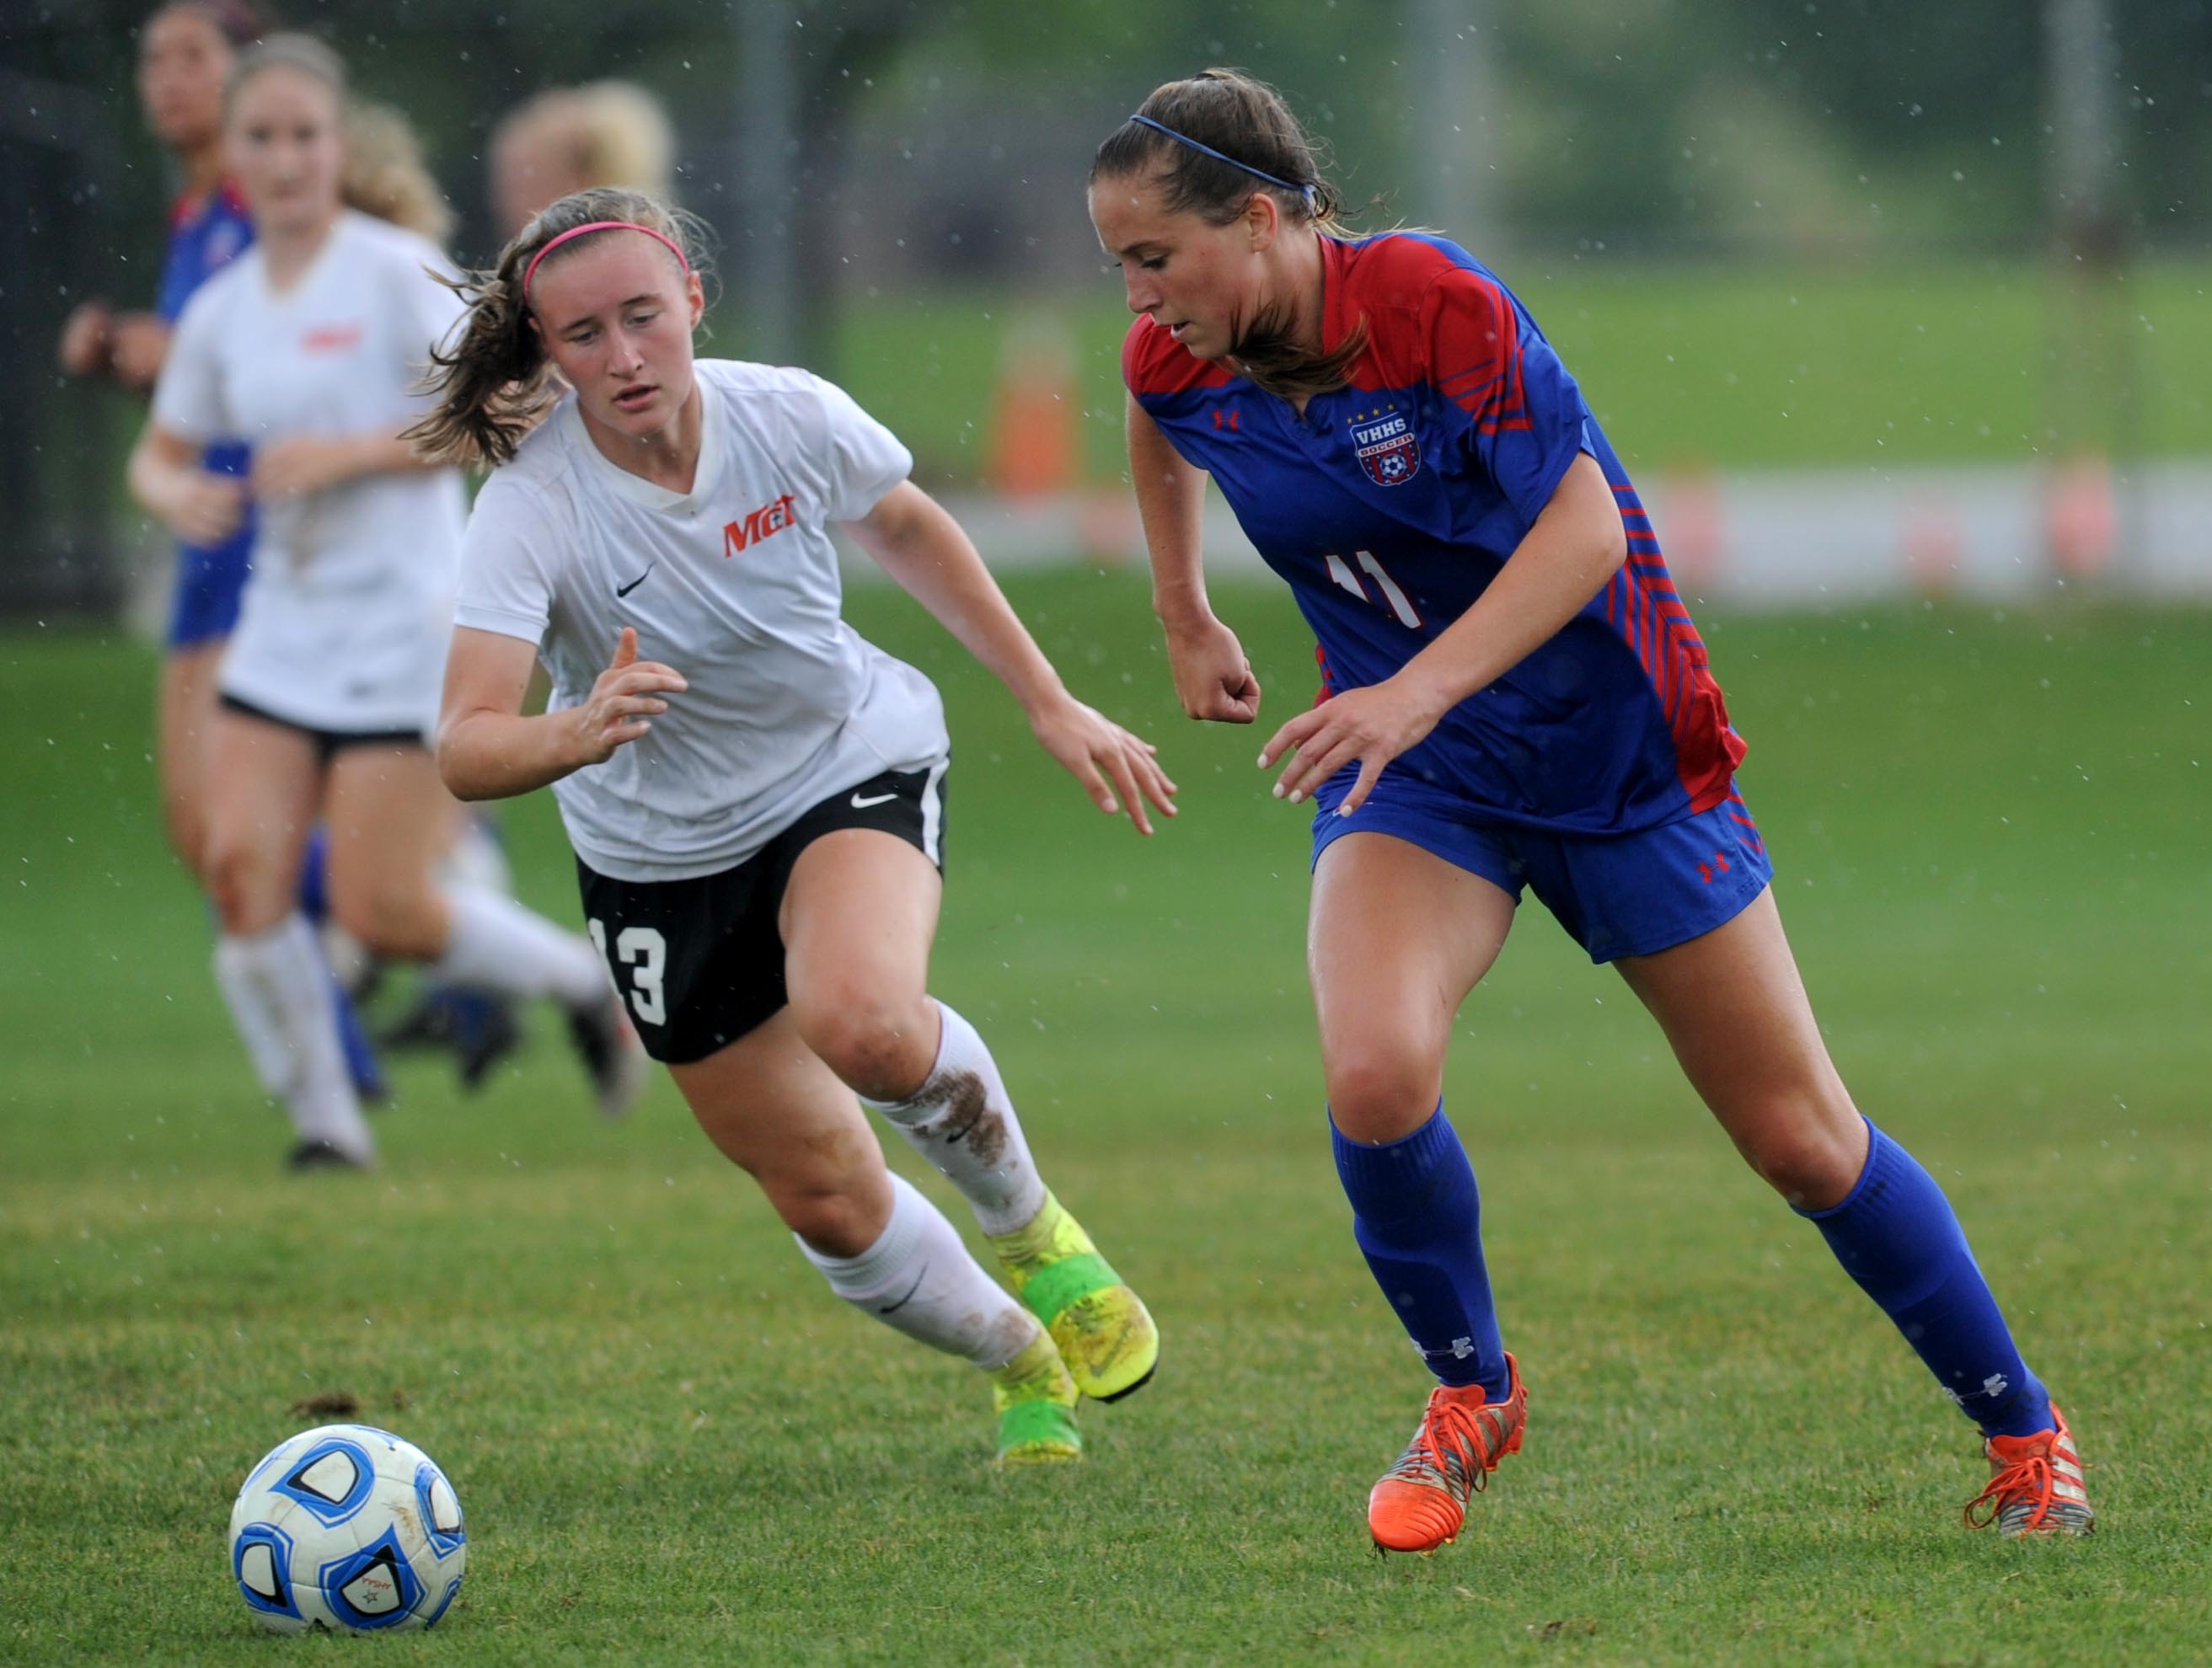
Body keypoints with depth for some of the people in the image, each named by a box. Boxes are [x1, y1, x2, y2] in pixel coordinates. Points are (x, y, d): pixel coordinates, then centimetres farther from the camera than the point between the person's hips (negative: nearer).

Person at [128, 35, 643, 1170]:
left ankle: (586, 982, 16)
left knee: (380, 911, -9)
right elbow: (160, 451, 19)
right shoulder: (223, 310, 9)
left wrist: (344, 454, -20)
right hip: (281, 634, 6)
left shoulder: (396, 274, -9)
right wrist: (175, 492, -5)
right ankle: (324, 1123, 3)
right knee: (241, 867, -10)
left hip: (403, 628, -6)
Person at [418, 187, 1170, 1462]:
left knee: (861, 1020, -33)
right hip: (661, 857, 0)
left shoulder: (788, 417, -18)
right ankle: (1019, 1361, 32)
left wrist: (1051, 704, 8)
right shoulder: (532, 508, -26)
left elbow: (908, 530, 5)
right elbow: (466, 748, -36)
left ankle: (1031, 1228, -3)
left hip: (857, 766, 0)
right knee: (826, 1200, 3)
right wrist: (575, 734, -57)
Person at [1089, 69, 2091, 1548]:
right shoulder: (1179, 366, -7)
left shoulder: (1436, 305, -25)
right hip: (1413, 773, 3)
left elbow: (1586, 529, -26)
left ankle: (2025, 1435, 22)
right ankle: (1470, 1394, 0)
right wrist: (1186, 622, 21)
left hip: (1615, 748, -3)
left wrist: (1419, 689, -37)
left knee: (1800, 1138, 3)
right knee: (1374, 1077, -25)